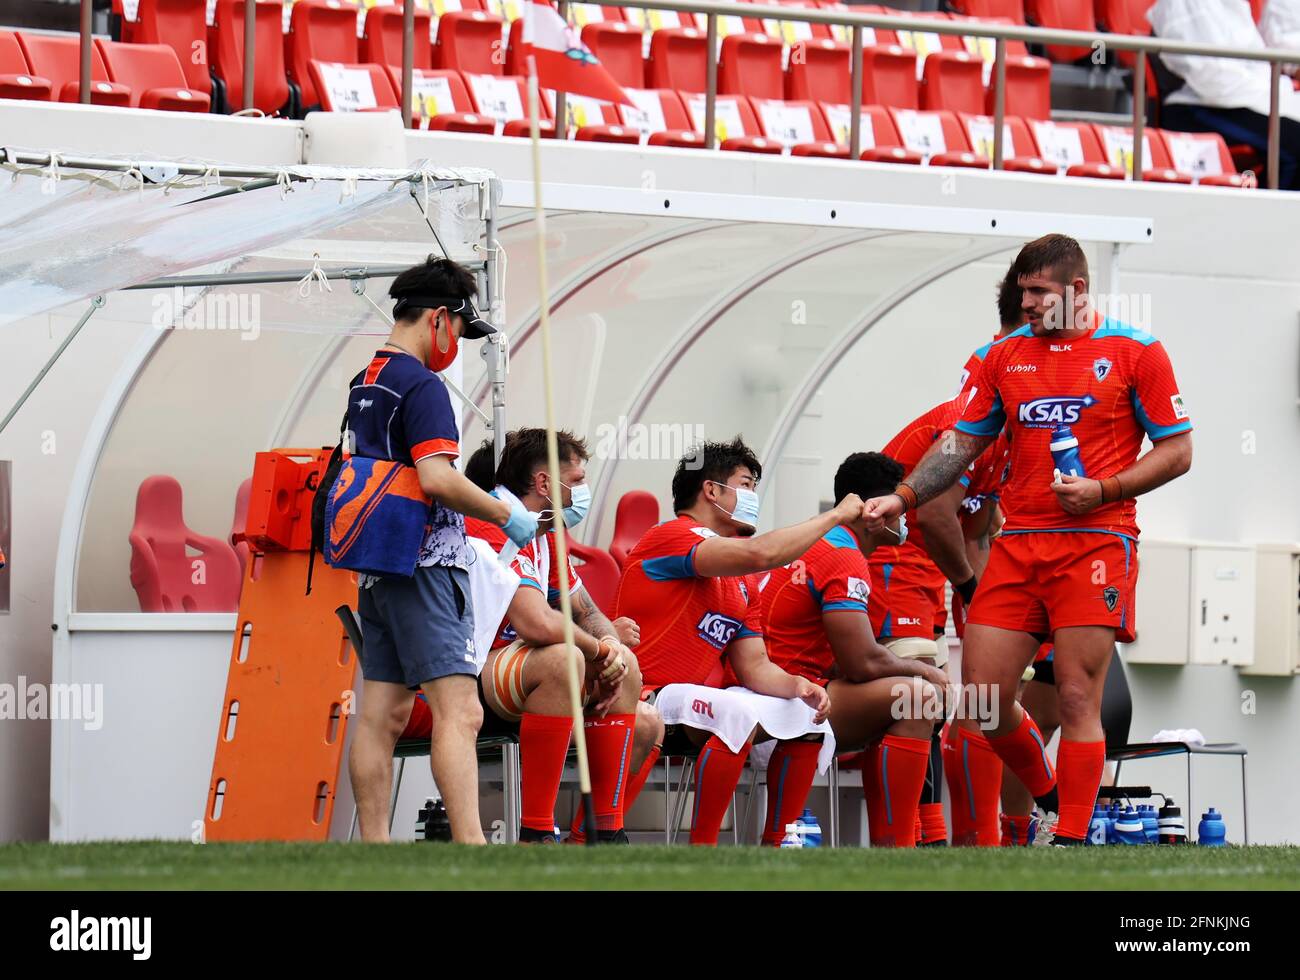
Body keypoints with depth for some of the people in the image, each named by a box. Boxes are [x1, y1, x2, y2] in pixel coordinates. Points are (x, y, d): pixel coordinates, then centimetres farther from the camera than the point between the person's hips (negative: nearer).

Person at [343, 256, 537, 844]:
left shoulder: (362, 386, 17)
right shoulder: (421, 385, -12)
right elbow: (437, 479, -24)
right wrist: (505, 516, -12)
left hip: (377, 568, 10)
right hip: (426, 565, -10)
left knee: (382, 714, 9)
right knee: (459, 712, -15)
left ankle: (373, 847, 9)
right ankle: (470, 847, -24)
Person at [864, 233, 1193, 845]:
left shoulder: (1134, 352, 1)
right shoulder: (1007, 355, 14)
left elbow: (1177, 451, 1)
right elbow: (963, 444, 18)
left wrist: (1101, 490, -12)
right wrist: (901, 498, 6)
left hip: (1096, 539, -5)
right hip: (1017, 543, 5)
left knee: (1077, 698, -9)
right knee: (981, 697, 0)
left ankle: (1070, 839, -3)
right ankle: (1048, 798, 24)